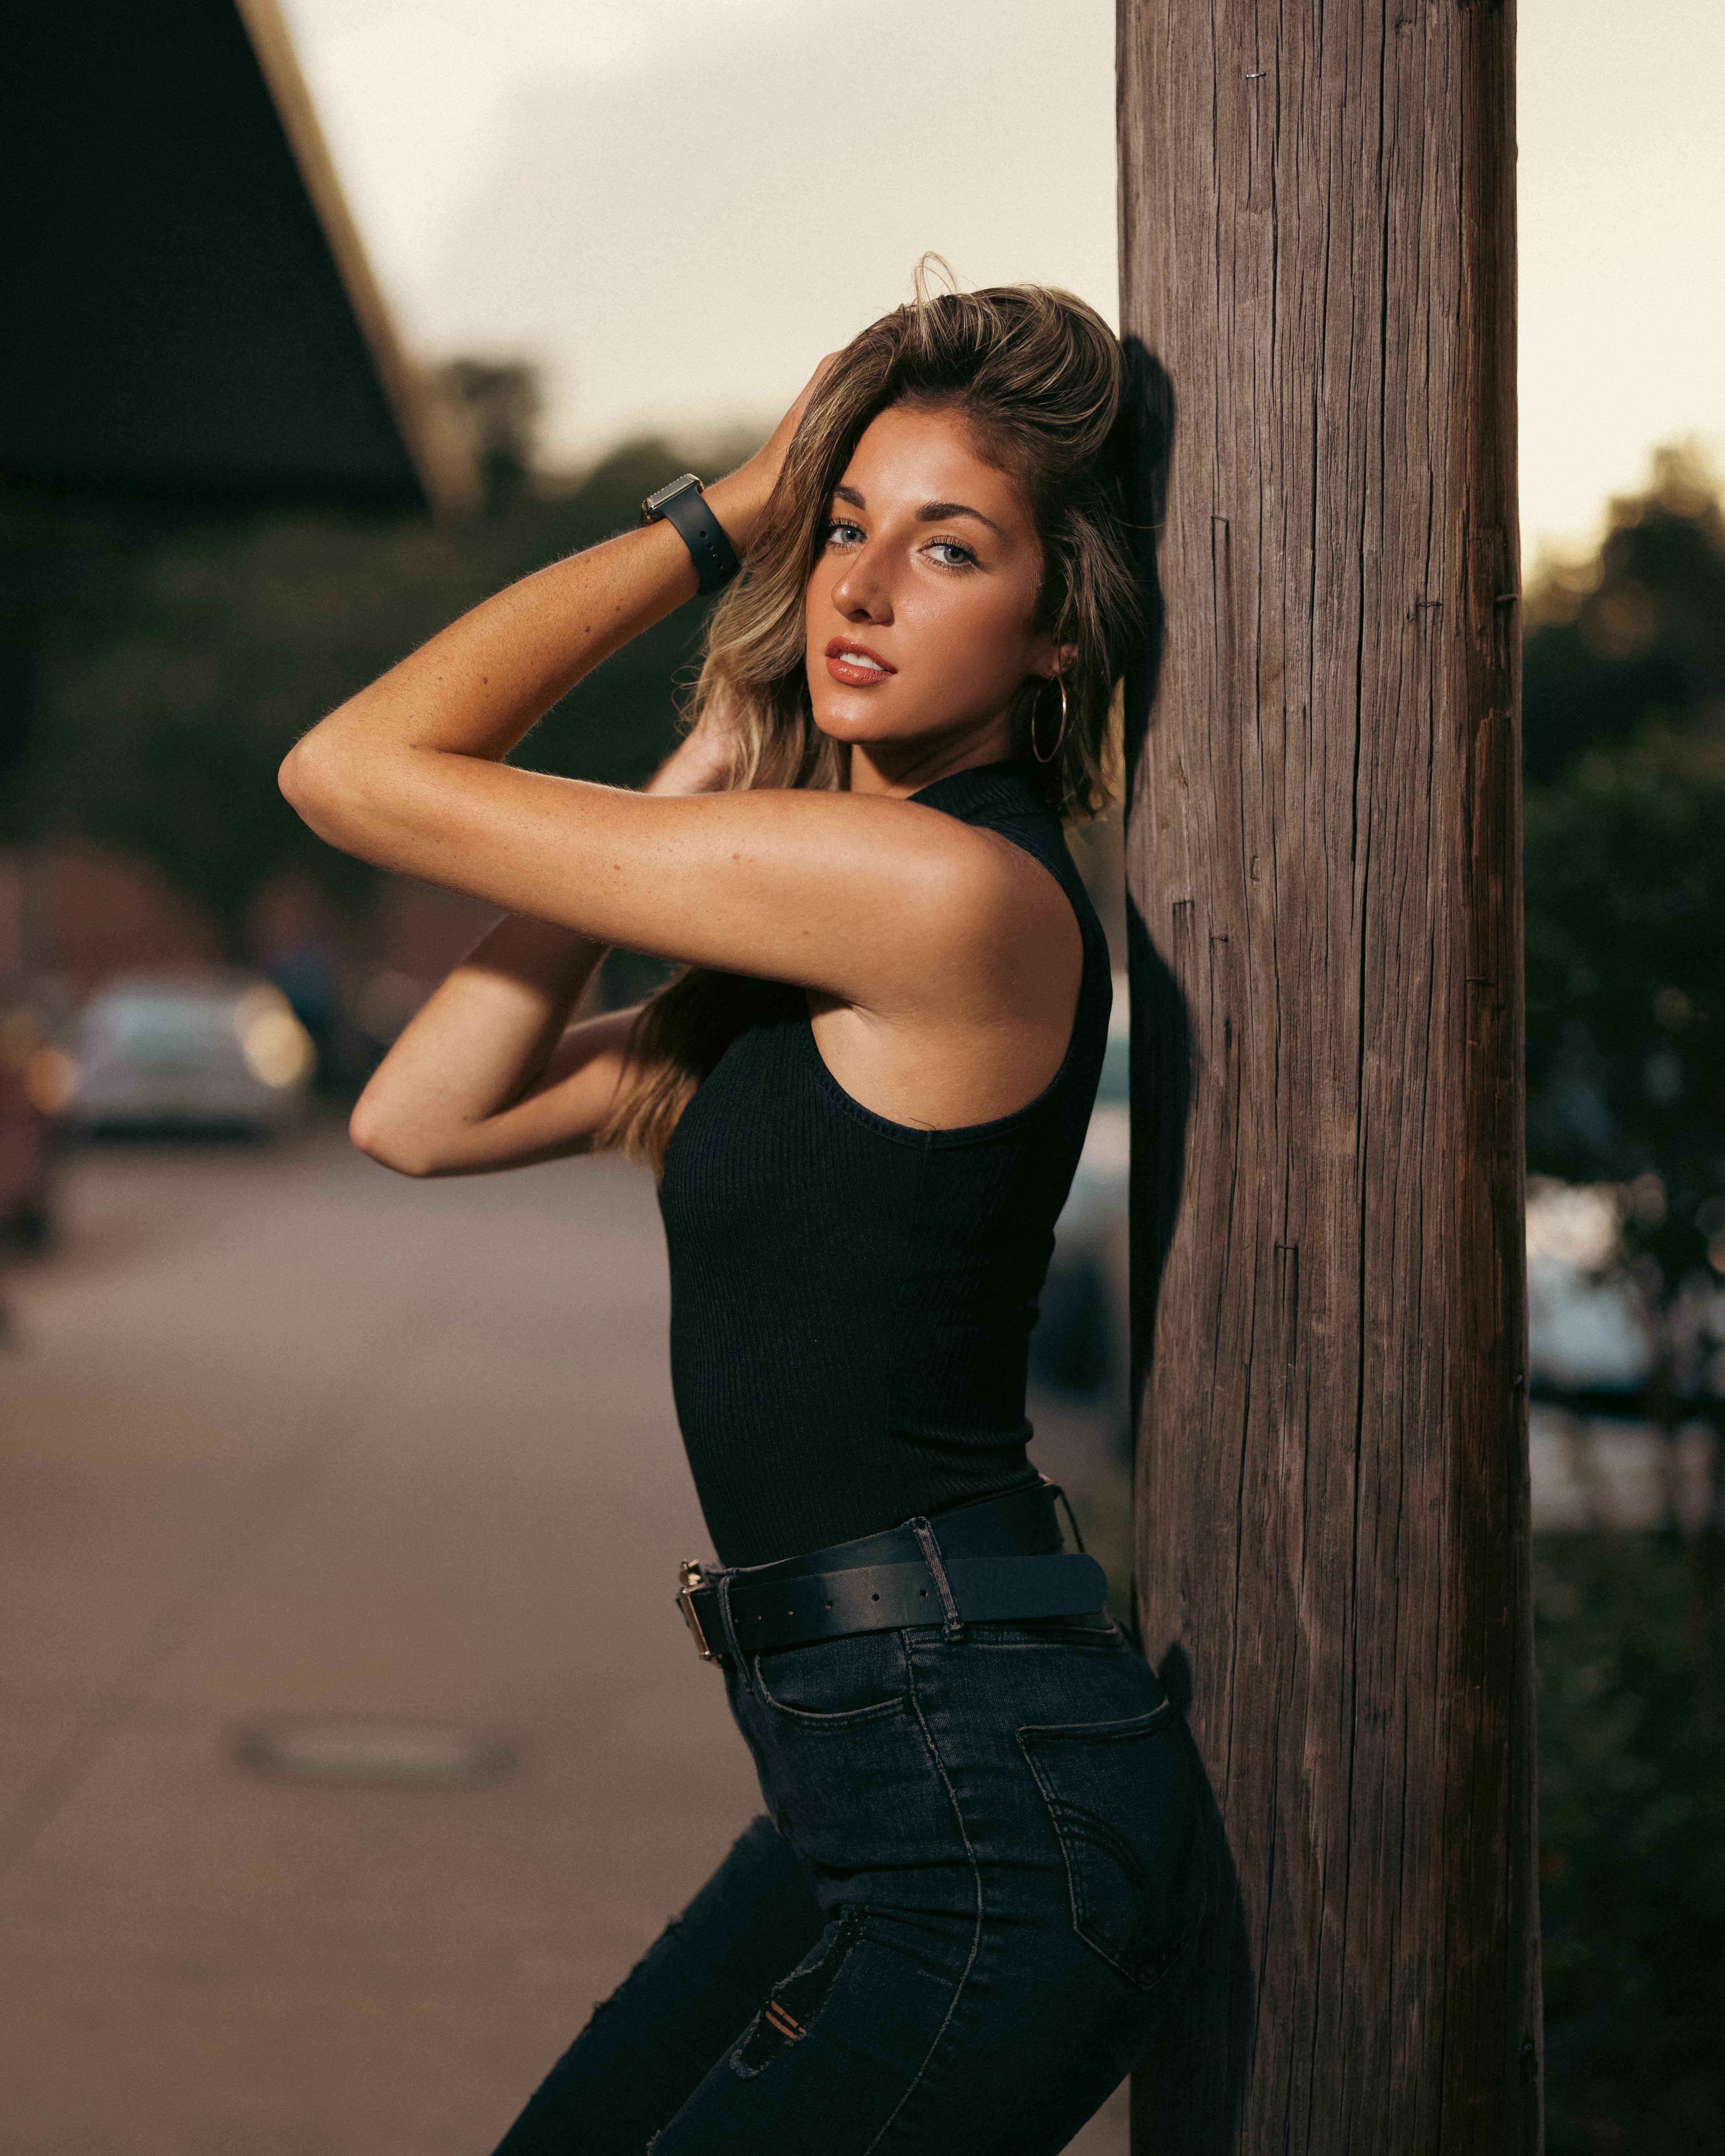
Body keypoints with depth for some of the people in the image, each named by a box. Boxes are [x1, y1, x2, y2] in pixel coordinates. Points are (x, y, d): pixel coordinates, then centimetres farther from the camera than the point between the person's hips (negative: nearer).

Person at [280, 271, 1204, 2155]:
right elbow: (419, 1119, 7)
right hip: (877, 1783, 9)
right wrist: (705, 774, 6)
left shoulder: (957, 887, -18)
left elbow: (358, 775, -14)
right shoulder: (830, 925, 11)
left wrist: (709, 516, -5)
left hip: (996, 1811, -9)